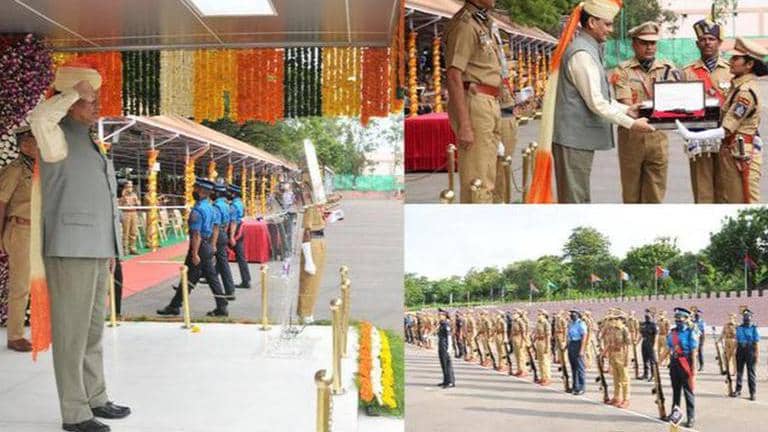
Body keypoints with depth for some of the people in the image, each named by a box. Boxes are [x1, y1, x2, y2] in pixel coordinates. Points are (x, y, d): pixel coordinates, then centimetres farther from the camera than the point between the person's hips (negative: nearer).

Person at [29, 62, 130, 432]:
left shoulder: (91, 145, 19)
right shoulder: (59, 139, -7)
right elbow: (39, 118, -33)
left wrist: (109, 248, 20)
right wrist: (76, 90, -19)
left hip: (95, 250, 9)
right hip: (69, 251, -9)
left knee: (93, 330, 15)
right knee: (72, 332, -3)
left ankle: (95, 398, 25)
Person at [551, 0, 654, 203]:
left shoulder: (590, 49, 16)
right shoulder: (582, 53, -16)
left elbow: (599, 96, 22)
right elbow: (596, 103, -20)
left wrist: (626, 109, 13)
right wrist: (631, 124, -15)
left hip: (580, 137, 10)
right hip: (574, 138, -10)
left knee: (581, 196, 16)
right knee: (574, 198, -5)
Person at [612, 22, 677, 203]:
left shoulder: (668, 69, 9)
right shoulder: (623, 71, 0)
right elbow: (625, 106, -12)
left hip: (658, 136, 2)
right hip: (631, 135, -2)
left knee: (655, 192, 5)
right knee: (631, 192, 8)